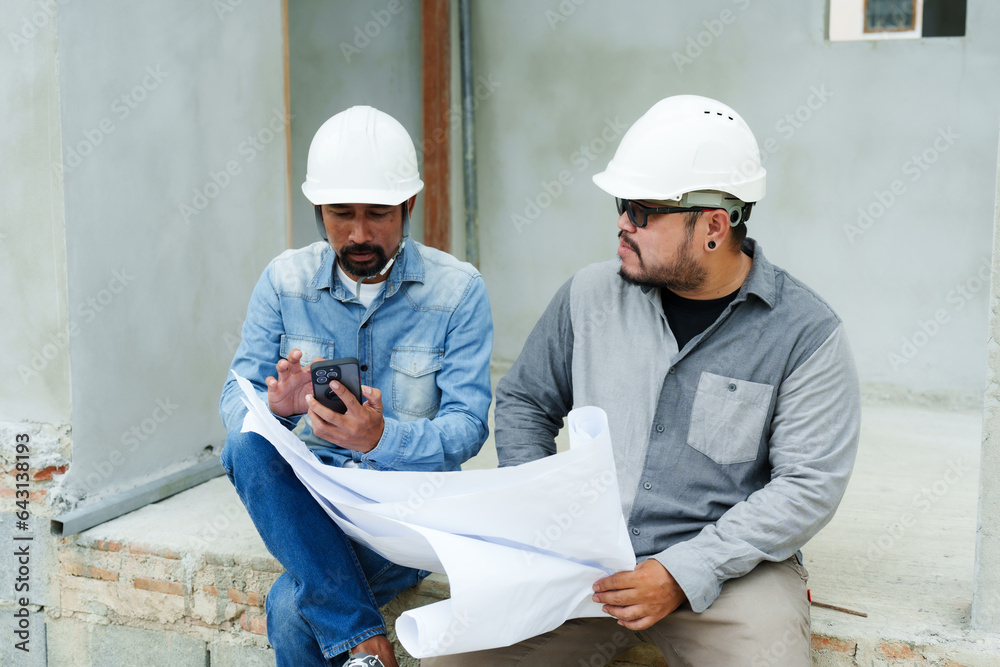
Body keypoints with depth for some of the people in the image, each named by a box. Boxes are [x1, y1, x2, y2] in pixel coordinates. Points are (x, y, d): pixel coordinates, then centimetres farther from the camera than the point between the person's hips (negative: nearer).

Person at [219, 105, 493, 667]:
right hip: (303, 489, 4)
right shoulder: (285, 281, 3)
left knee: (292, 608, -30)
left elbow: (467, 425, -11)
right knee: (247, 446, -31)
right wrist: (275, 408, -28)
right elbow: (236, 398, -2)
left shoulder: (458, 291, -5)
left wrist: (381, 438, -33)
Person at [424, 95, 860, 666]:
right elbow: (524, 402, 17)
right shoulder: (591, 294, 5)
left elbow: (810, 485, -10)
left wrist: (683, 573, -18)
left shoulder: (808, 333, -6)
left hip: (728, 566, -2)